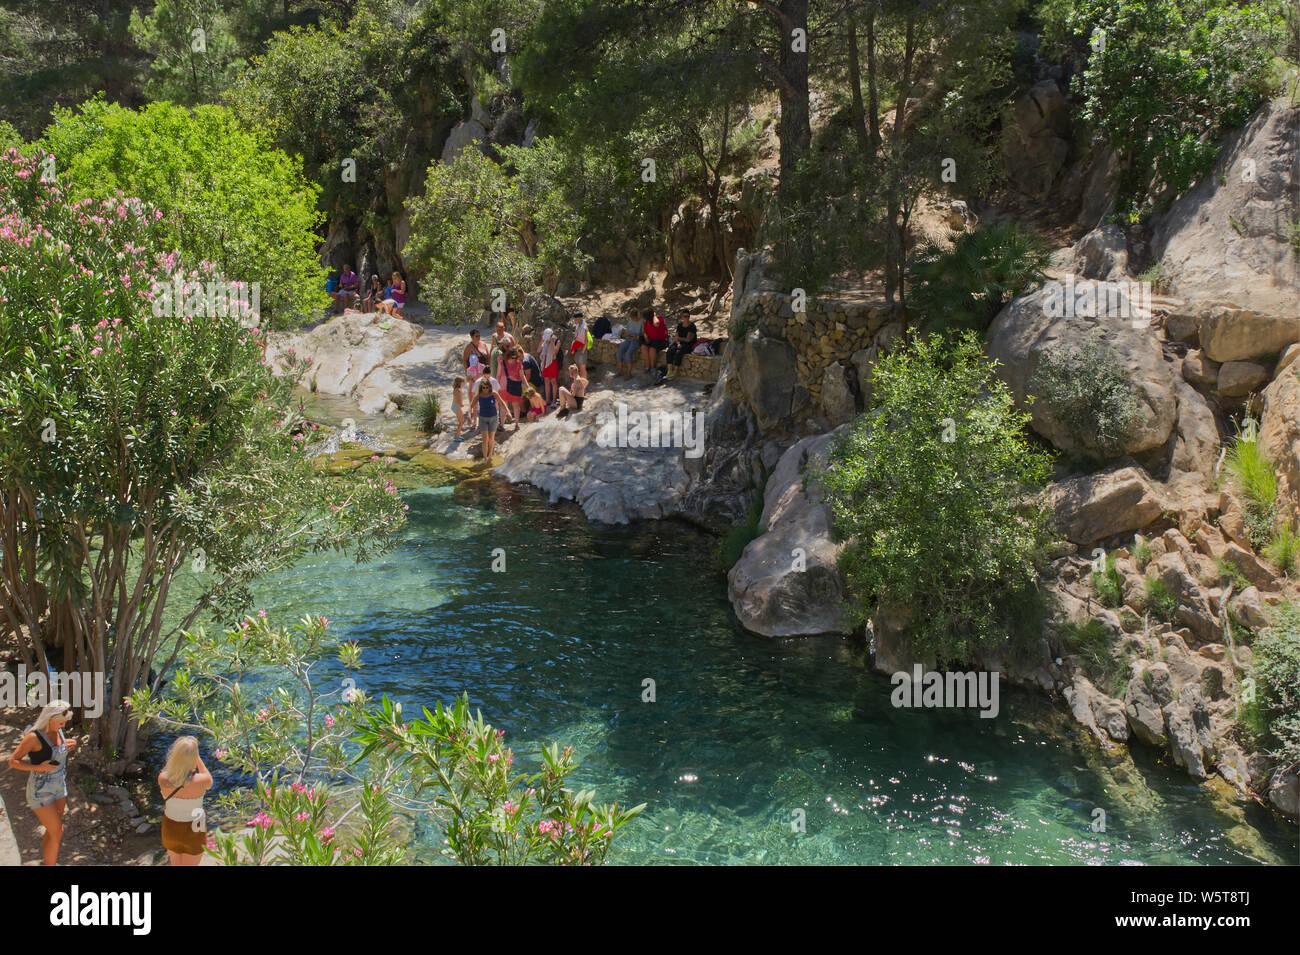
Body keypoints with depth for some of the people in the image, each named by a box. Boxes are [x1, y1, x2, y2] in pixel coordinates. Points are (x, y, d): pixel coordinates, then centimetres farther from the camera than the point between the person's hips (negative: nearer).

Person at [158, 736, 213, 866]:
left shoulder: (162, 778, -26)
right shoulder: (200, 781, -33)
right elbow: (209, 783, -6)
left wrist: (179, 753, -9)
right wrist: (198, 758, -9)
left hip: (170, 829, 3)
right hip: (193, 831, -3)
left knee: (175, 864, 29)